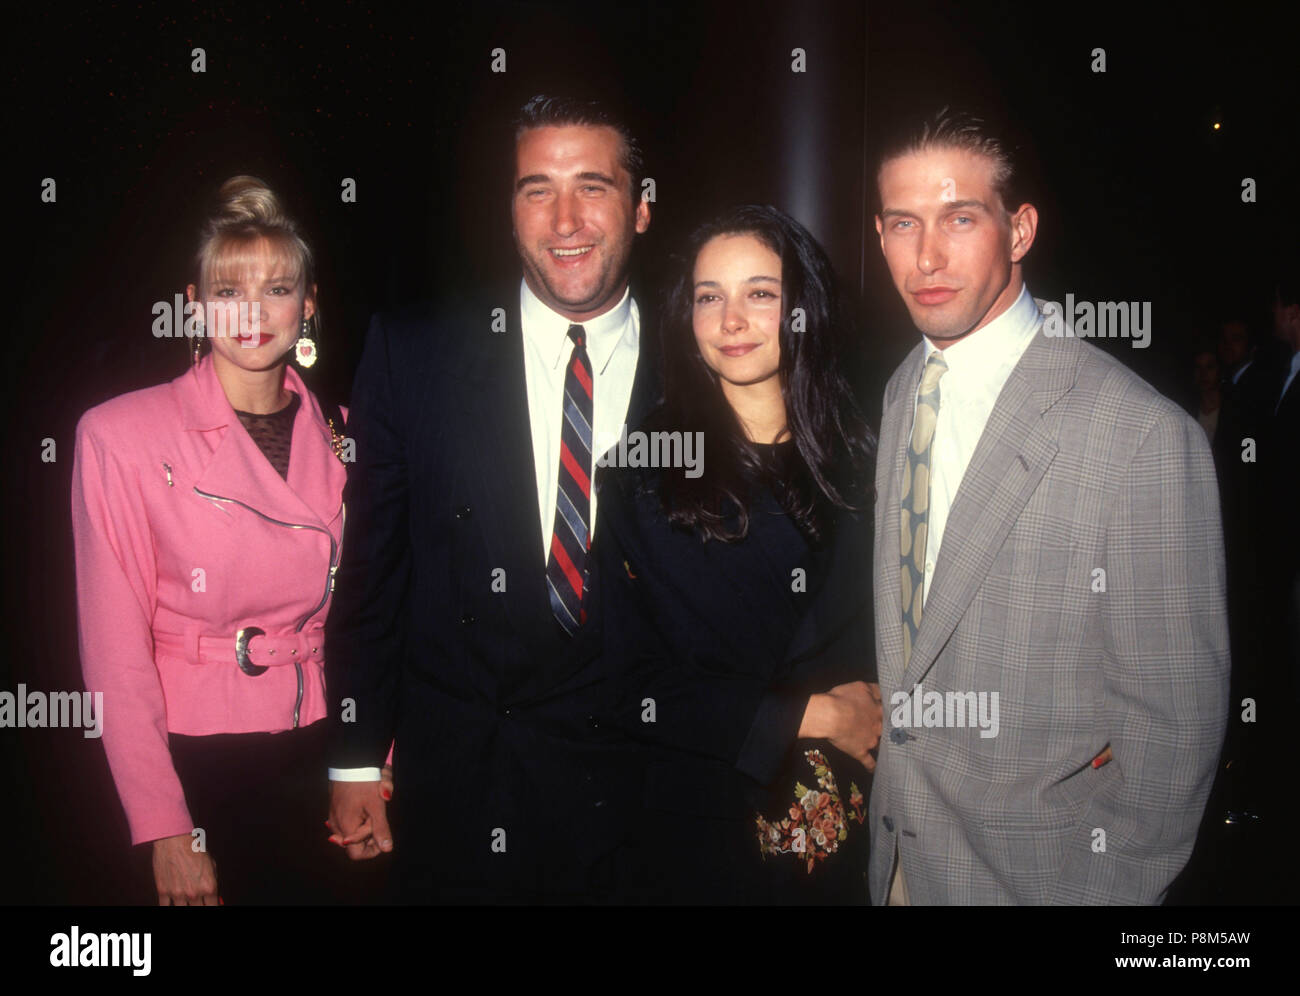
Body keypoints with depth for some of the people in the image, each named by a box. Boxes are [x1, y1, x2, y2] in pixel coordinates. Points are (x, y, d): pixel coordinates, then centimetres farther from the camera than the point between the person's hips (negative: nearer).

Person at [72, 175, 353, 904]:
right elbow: (115, 644, -10)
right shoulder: (122, 435, -10)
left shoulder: (333, 439, 3)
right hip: (191, 761, -3)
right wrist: (165, 828, -12)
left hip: (314, 760, 4)